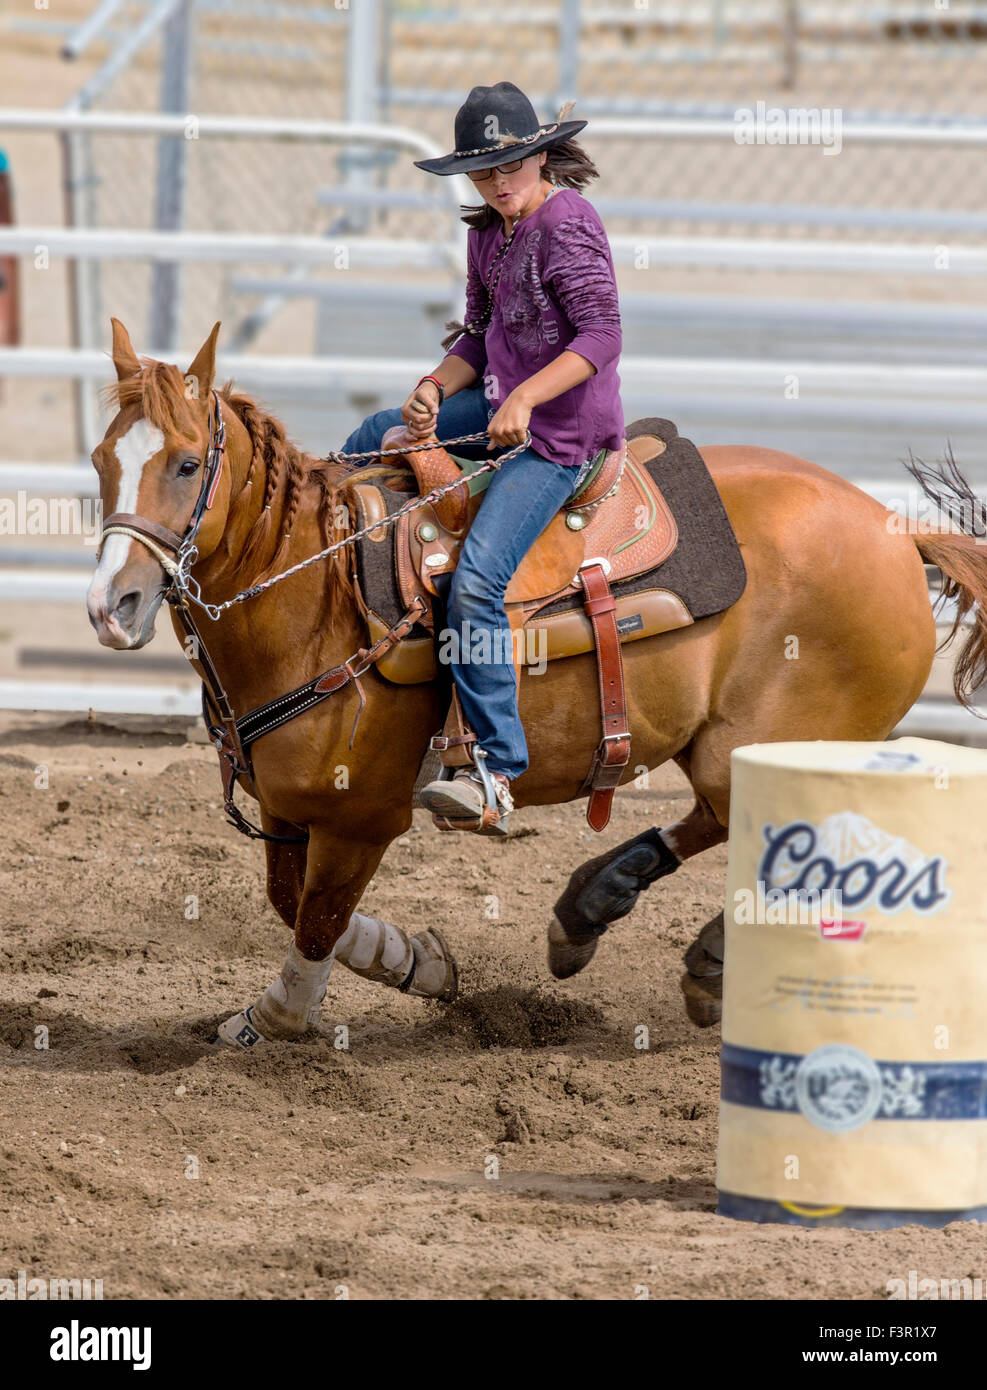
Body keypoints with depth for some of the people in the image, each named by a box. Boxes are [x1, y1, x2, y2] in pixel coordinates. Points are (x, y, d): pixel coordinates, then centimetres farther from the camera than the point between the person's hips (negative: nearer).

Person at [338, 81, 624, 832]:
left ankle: (498, 770, -24)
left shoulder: (568, 227, -17)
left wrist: (526, 396, -34)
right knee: (373, 439, 21)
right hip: (502, 408, 10)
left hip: (558, 436, -10)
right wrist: (436, 388, -3)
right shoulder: (488, 232, 10)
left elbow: (602, 334, -24)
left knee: (476, 581, -22)